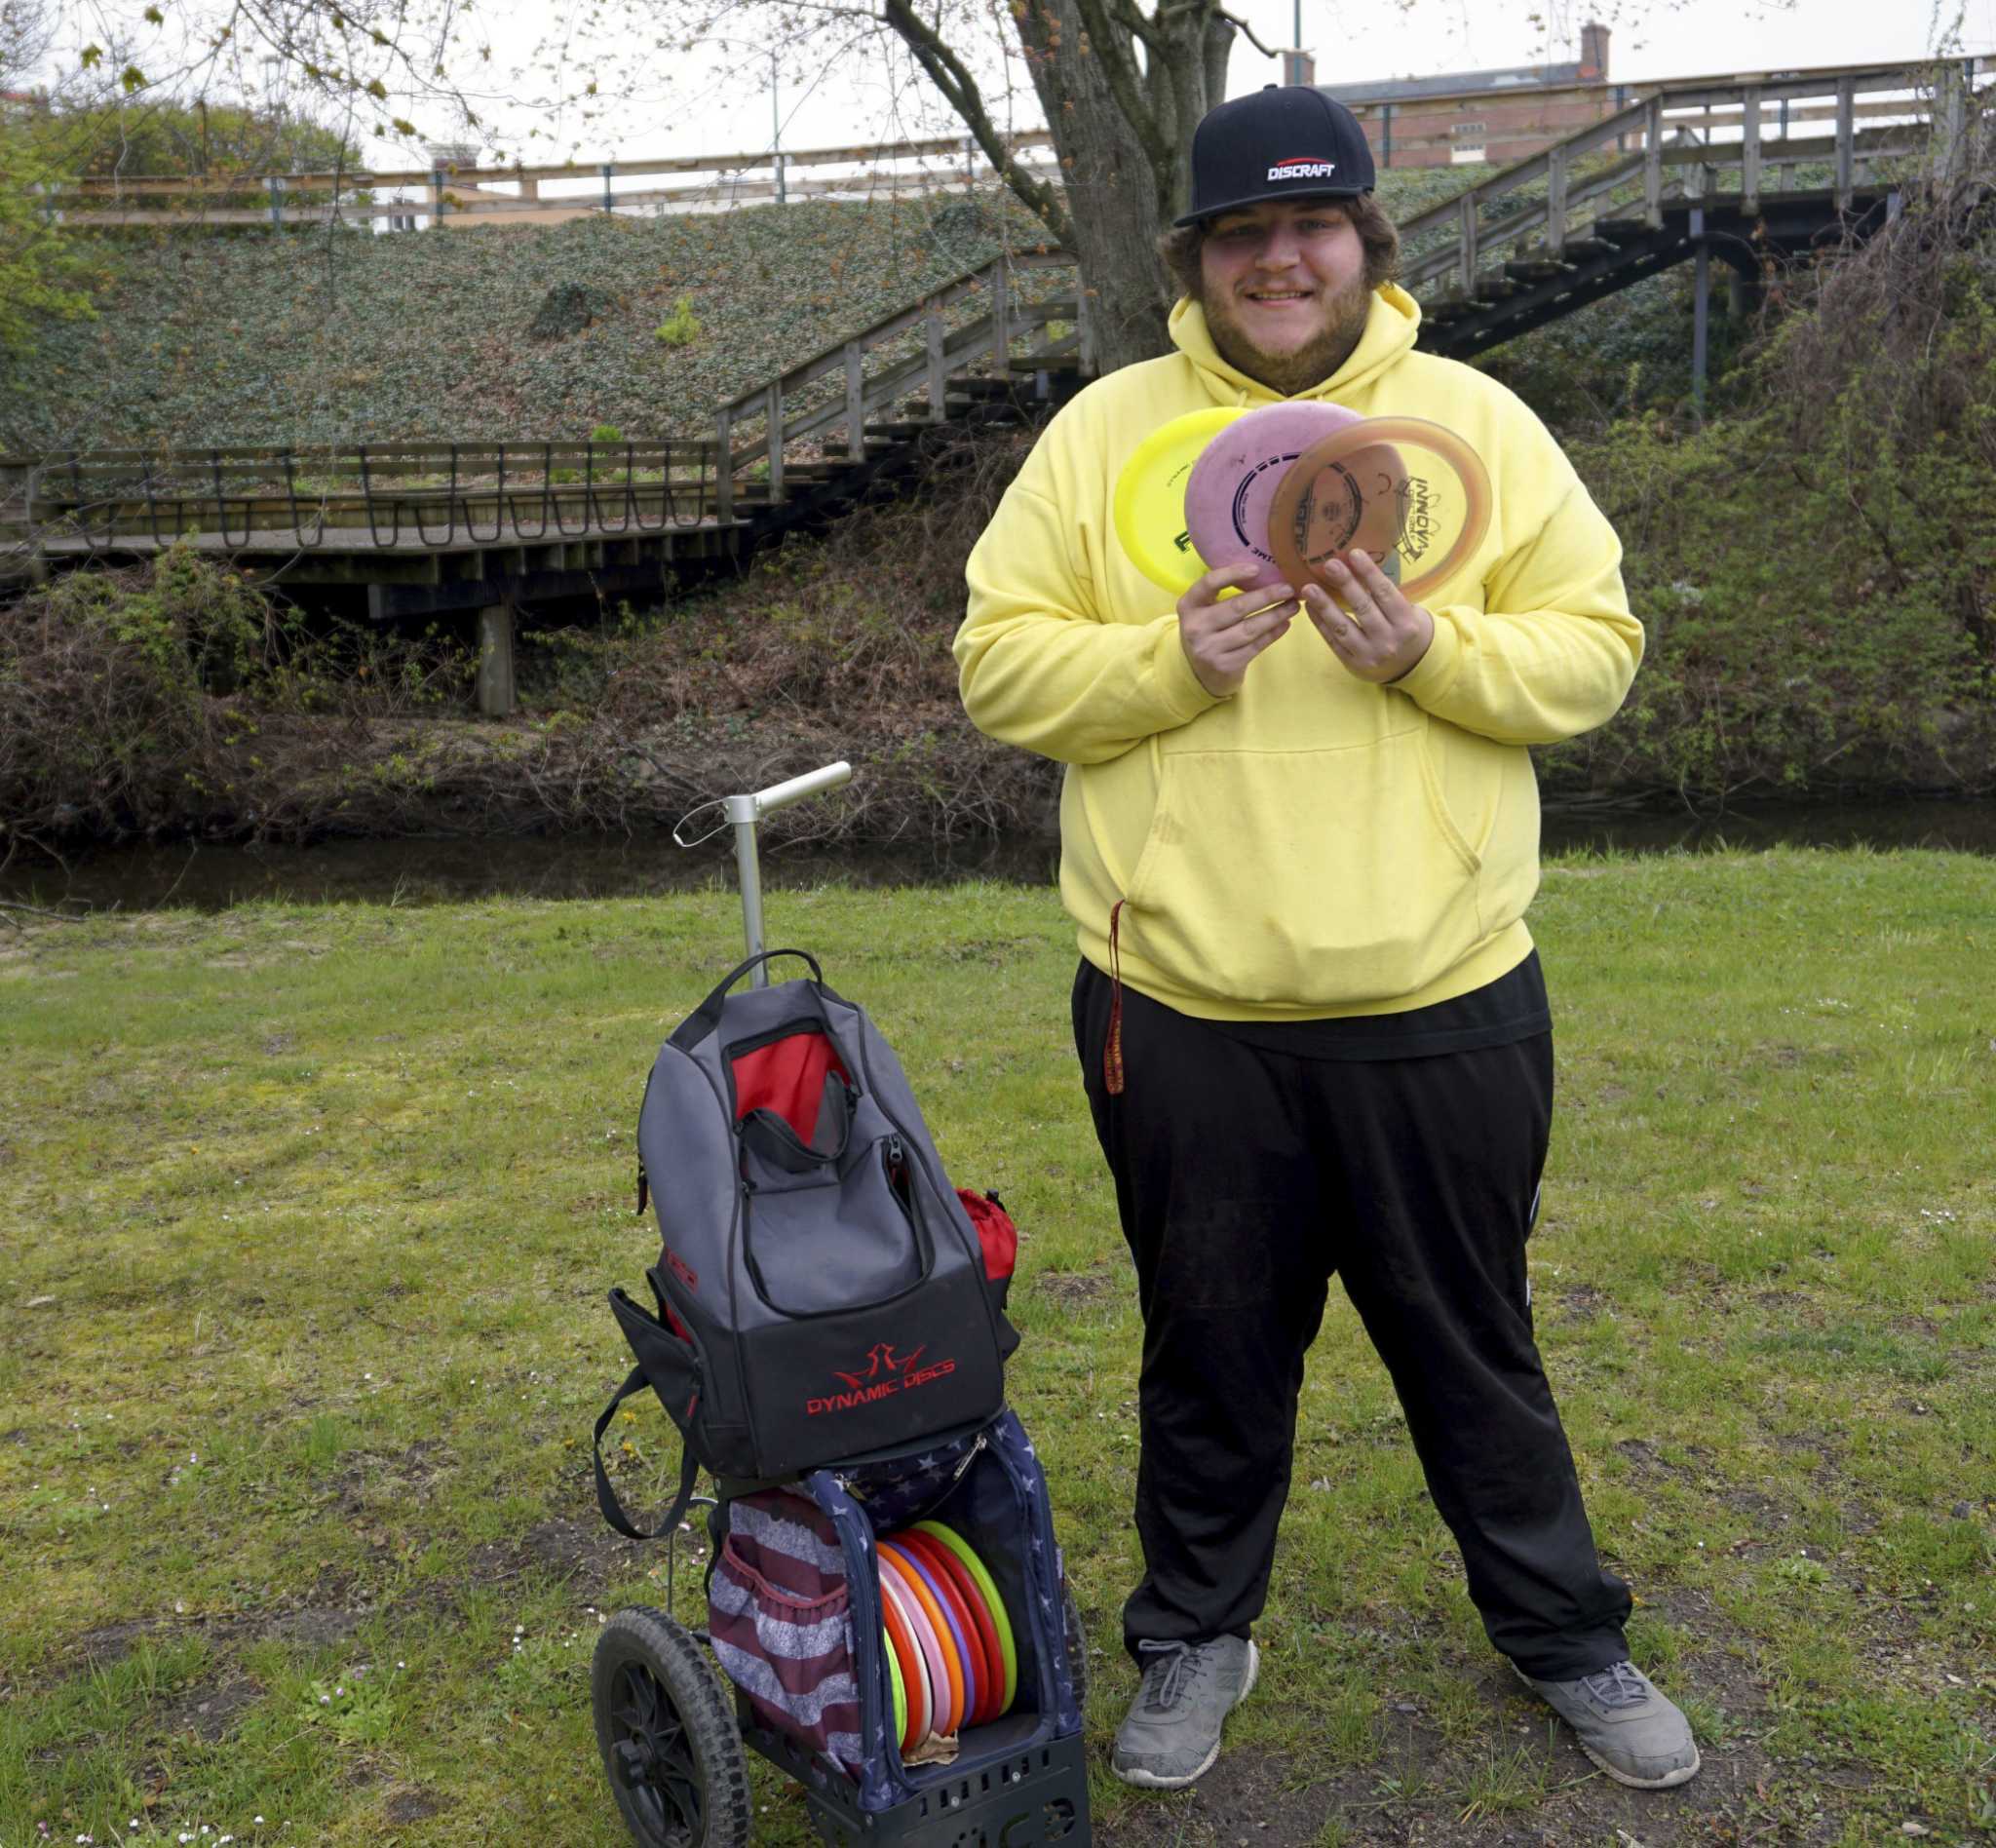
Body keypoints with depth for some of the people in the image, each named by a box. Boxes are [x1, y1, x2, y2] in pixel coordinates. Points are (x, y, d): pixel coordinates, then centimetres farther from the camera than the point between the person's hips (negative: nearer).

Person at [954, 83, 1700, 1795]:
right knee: (1212, 1347, 16)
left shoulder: (1479, 422, 4)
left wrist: (1430, 652, -17)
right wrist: (1171, 663, -18)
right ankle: (1195, 1635, 38)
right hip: (1183, 1009, 0)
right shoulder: (1103, 432, 3)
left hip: (1443, 999, 0)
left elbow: (1594, 649, 2)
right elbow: (1001, 667, -1)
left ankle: (1564, 1632, 39)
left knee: (1476, 1340, 16)